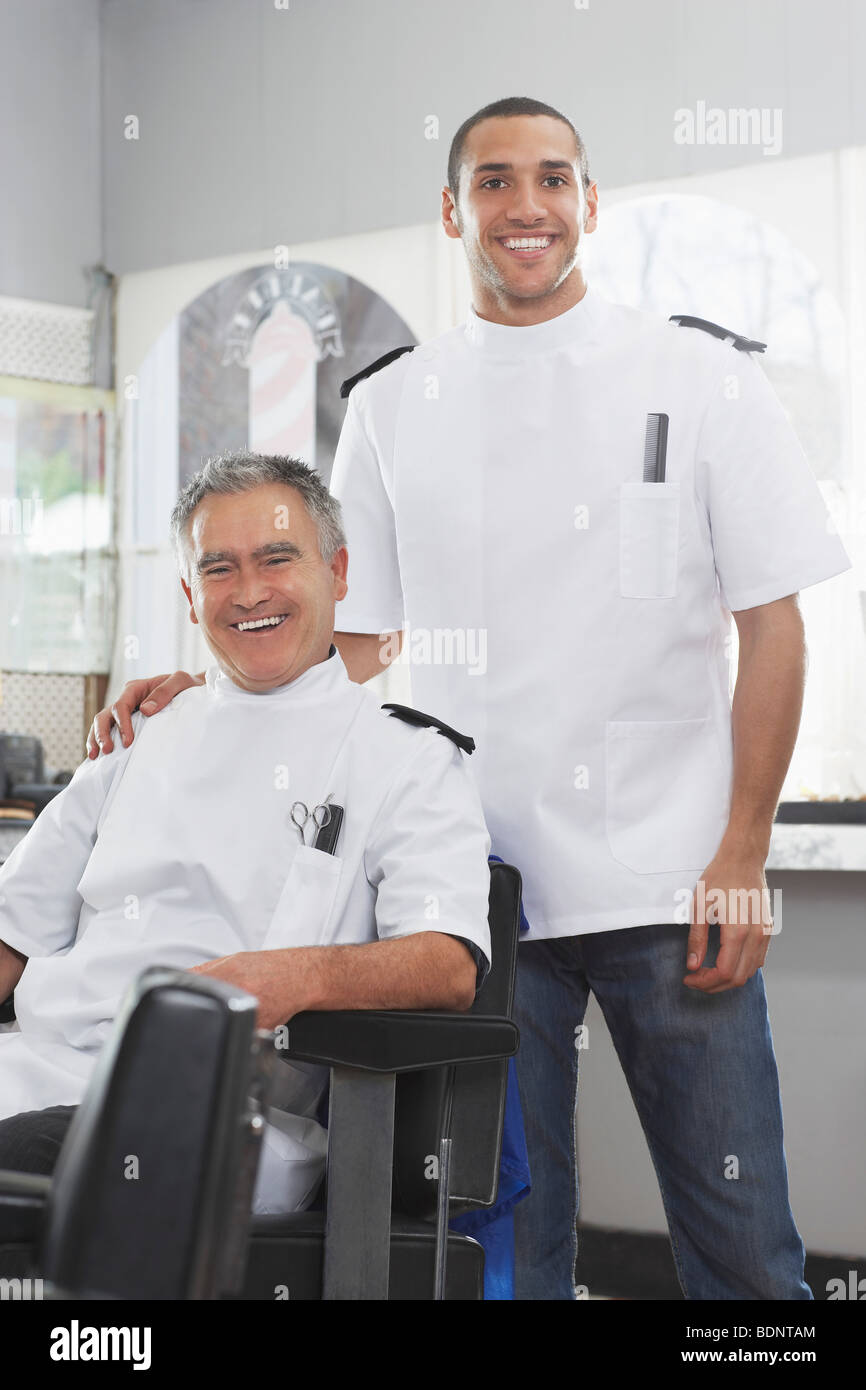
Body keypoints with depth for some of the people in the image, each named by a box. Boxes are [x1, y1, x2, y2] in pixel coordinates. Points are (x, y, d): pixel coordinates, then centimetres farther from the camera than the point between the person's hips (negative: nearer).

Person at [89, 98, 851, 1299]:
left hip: (669, 883, -1)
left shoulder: (702, 377, 4)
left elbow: (769, 623, 1)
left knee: (738, 1237, 2)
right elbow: (360, 636, 16)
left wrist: (740, 860, -6)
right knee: (504, 1234, 9)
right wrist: (203, 690, 0)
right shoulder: (392, 406, 10)